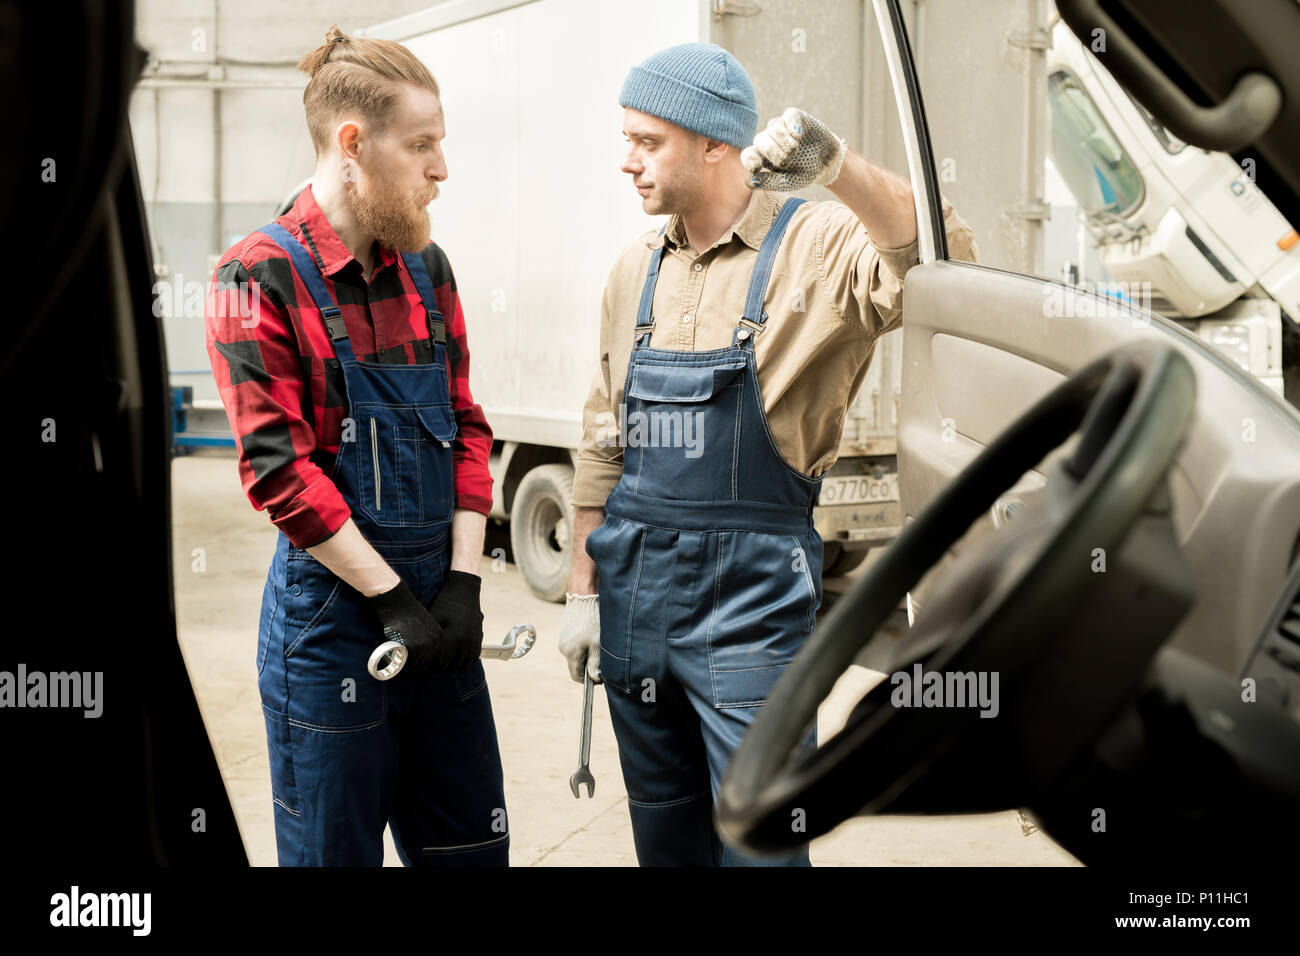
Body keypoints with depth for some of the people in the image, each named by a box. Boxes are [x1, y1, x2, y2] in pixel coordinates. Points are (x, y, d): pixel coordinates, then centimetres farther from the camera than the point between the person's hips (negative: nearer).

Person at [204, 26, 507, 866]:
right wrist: (392, 599, -14)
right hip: (334, 604, -6)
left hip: (438, 605, 6)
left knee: (471, 847, 12)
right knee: (335, 850, 7)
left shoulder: (426, 269, 7)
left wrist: (462, 582, -2)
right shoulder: (261, 276, -11)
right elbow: (279, 468, -15)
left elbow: (465, 426, 8)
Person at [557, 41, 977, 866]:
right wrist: (583, 588, 14)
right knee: (665, 838, 16)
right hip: (636, 581, 6)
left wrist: (840, 170, -40)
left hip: (751, 589, -6)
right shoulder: (638, 270, 11)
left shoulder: (813, 247, -8)